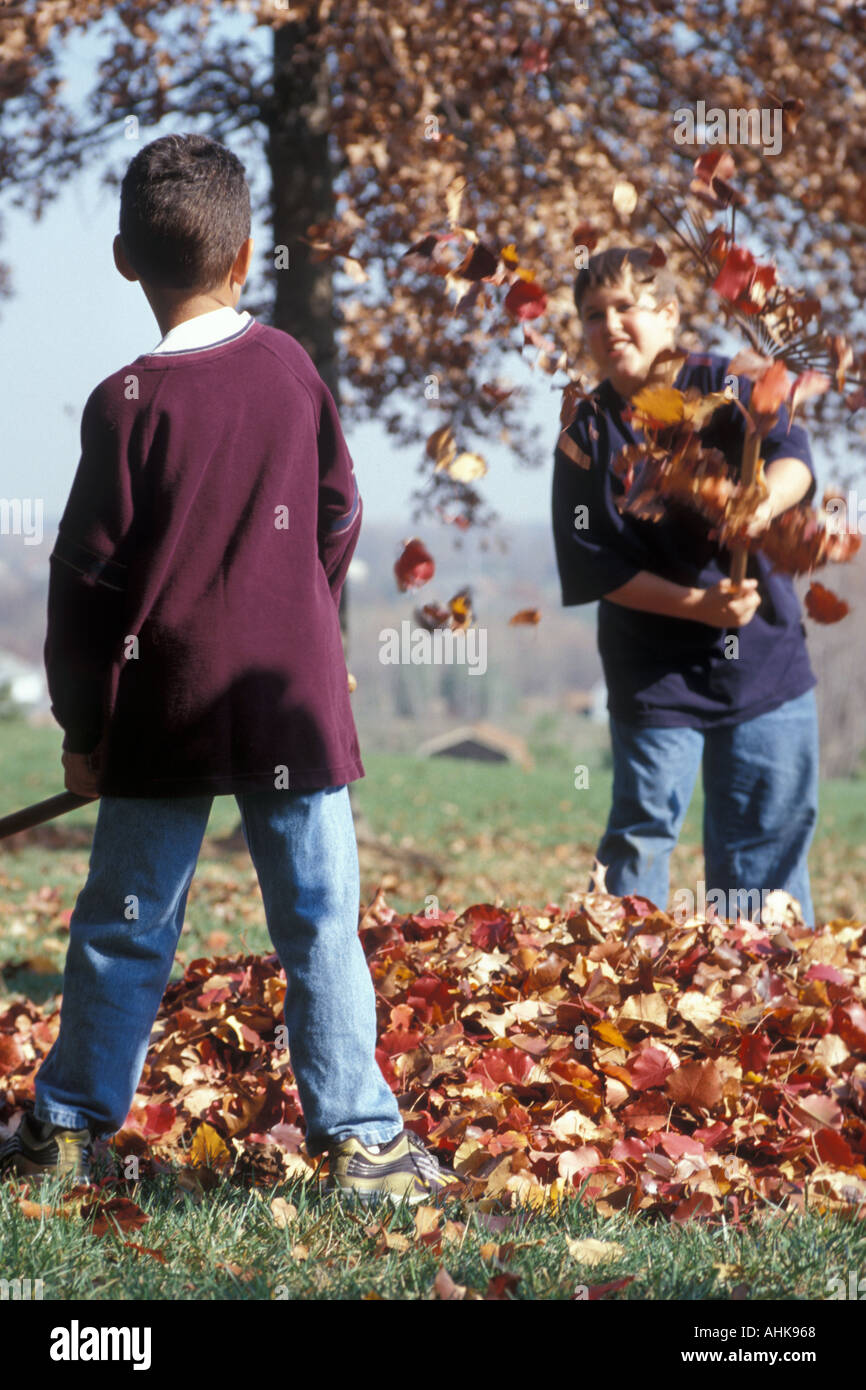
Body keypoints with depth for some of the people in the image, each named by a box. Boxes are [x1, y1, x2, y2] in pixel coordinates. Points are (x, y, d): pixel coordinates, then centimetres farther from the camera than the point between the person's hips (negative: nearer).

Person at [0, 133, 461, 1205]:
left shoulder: (129, 403, -10)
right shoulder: (291, 367, 0)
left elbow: (88, 578, -7)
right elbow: (338, 519, 9)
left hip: (167, 710, -2)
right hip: (296, 698, 2)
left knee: (123, 927, 8)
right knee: (318, 924, 4)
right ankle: (358, 1136, 5)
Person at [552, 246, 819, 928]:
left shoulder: (727, 387, -1)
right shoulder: (588, 434, -1)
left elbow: (790, 451, -19)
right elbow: (591, 564, -7)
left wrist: (764, 500, -43)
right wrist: (697, 605, -18)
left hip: (764, 659, 1)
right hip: (655, 674, -1)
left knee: (770, 842, 6)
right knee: (643, 834, -1)